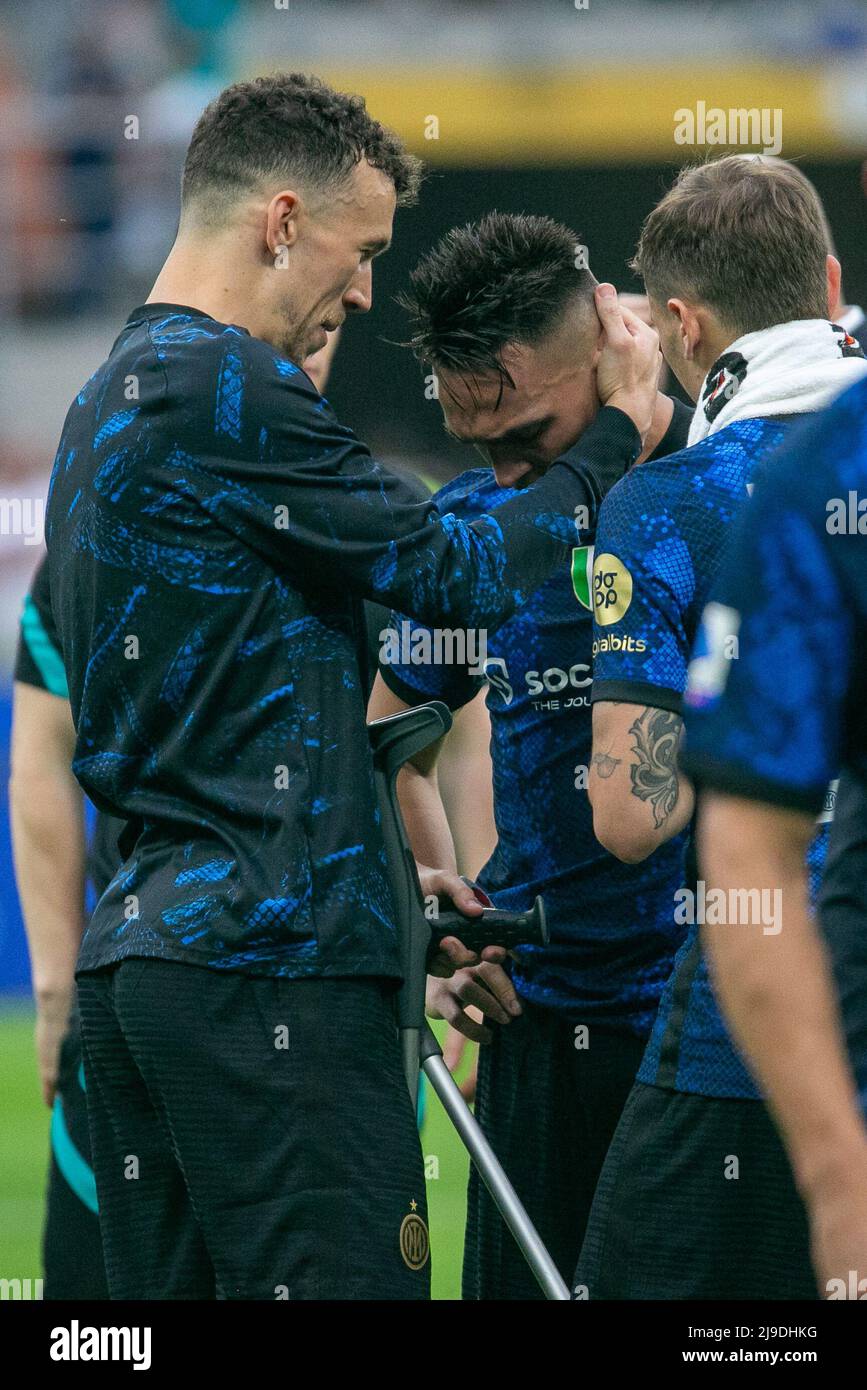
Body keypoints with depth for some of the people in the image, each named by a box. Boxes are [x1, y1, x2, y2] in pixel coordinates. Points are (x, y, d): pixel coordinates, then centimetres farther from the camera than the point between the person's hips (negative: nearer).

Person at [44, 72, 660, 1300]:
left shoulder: (108, 403, 21)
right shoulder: (226, 392, -12)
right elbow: (456, 576, -7)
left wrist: (398, 882, 24)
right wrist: (618, 437, 7)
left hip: (134, 957, 10)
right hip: (266, 966, -10)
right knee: (345, 1282, -11)